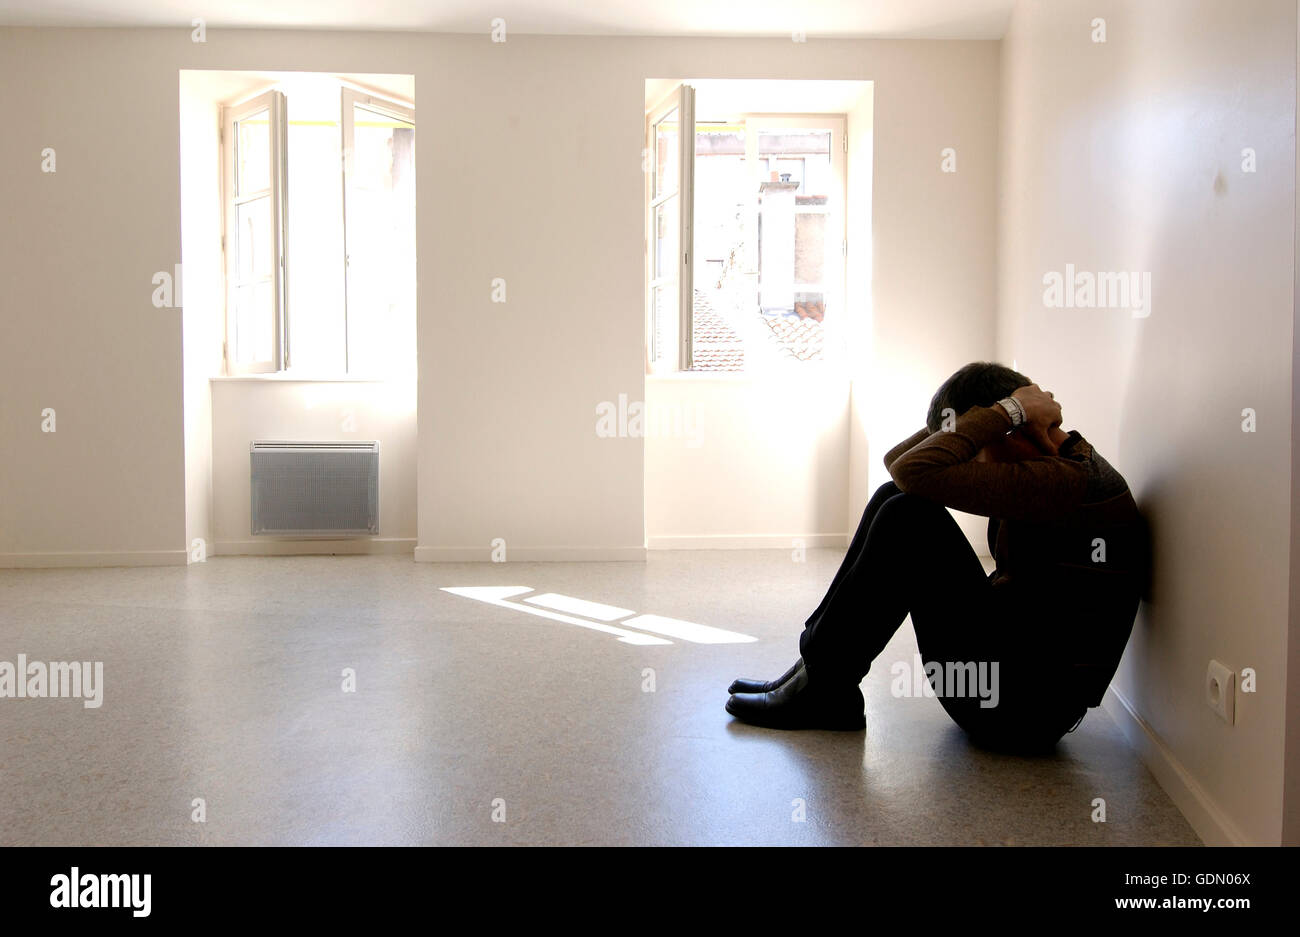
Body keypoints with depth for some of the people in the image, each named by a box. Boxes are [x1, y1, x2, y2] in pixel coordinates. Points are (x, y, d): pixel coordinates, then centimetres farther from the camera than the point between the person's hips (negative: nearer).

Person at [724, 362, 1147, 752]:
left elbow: (917, 469, -29)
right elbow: (897, 460, 13)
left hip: (1028, 710, -10)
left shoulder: (1066, 481, -19)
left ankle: (825, 690, -8)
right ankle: (817, 668, 4)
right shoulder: (1055, 463, 11)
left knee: (909, 518, -18)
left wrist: (1009, 409, -18)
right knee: (894, 498, 5)